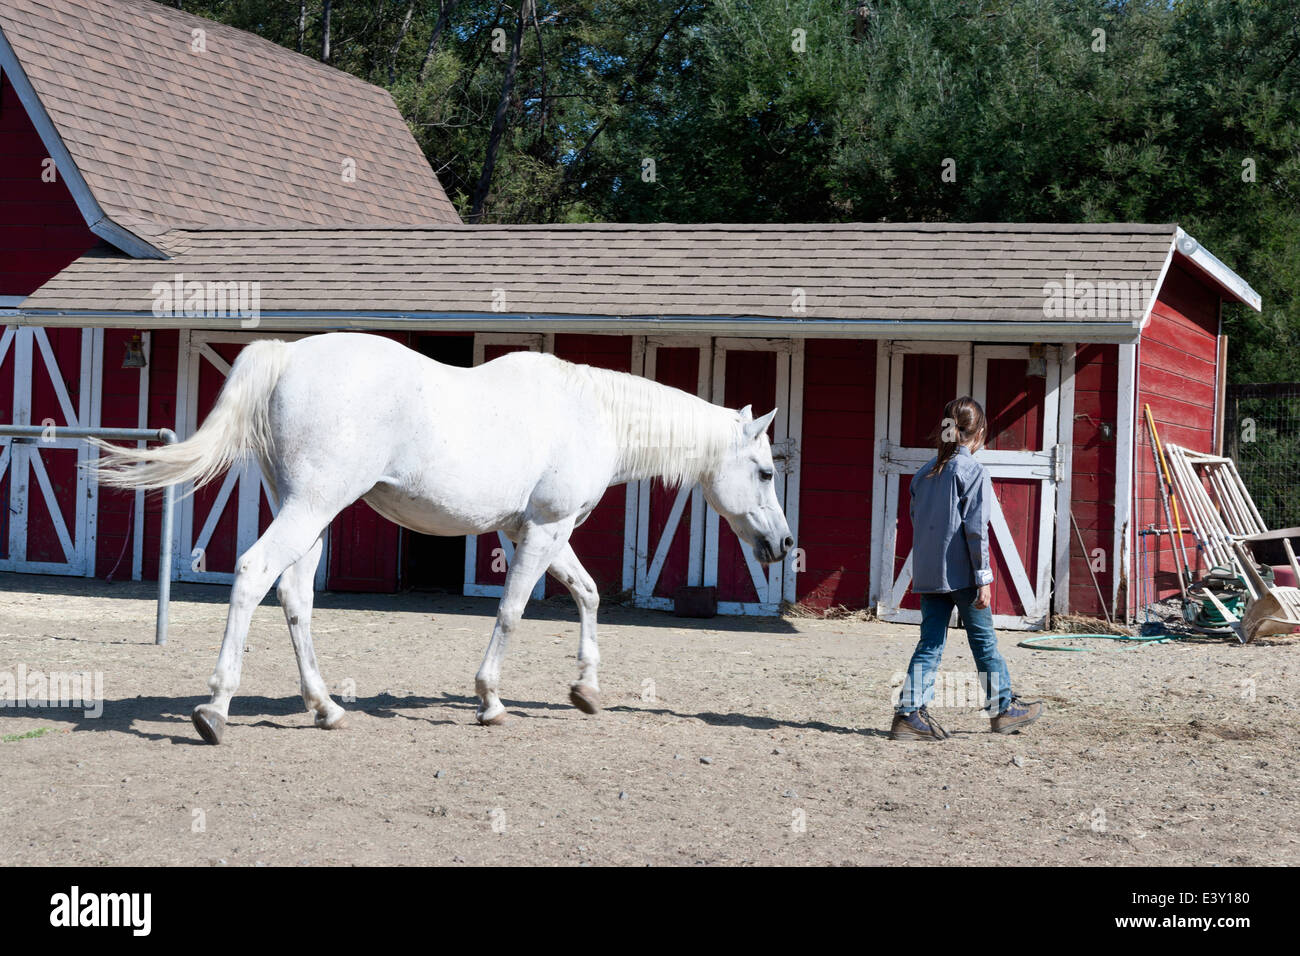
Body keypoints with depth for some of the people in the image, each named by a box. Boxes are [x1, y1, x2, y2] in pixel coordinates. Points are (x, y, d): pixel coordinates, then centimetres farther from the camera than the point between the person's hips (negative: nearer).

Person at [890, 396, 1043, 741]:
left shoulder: (924, 473, 10)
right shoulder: (974, 472, -10)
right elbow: (975, 529, -15)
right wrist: (983, 577, -12)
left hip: (927, 575, 6)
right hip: (961, 574, -6)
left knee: (930, 644, 7)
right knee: (984, 640, 8)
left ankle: (910, 713, -1)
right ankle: (1003, 708, 20)